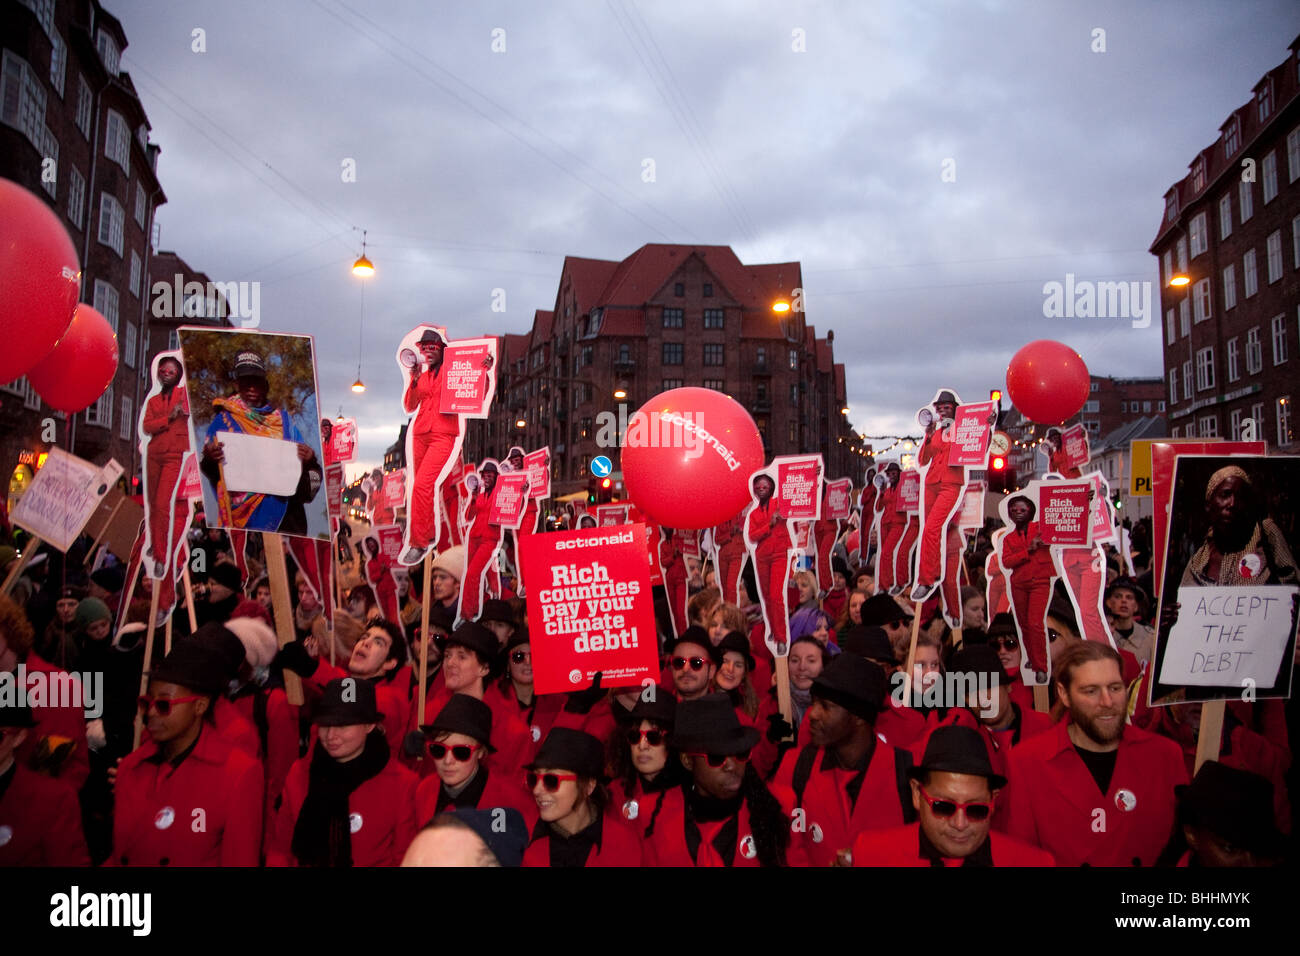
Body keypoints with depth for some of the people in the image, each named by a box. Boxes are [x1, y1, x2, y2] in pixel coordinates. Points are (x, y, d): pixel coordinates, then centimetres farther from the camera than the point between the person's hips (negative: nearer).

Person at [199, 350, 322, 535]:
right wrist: (209, 460, -15)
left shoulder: (282, 418, 18)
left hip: (284, 508, 1)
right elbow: (210, 471, 7)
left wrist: (309, 459, -9)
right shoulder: (224, 419, 14)